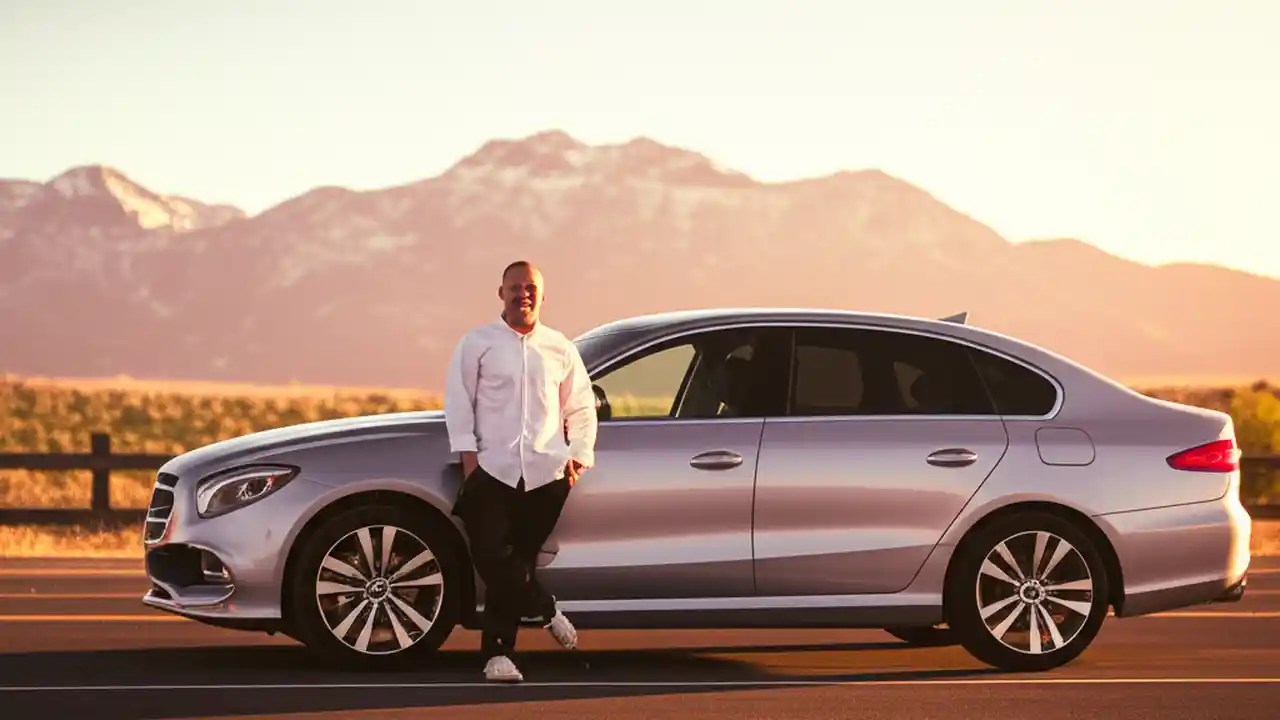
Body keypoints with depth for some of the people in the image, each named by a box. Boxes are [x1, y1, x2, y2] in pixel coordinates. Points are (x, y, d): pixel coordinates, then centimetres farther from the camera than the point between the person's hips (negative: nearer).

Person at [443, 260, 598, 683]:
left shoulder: (560, 349, 14)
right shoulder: (478, 343, 6)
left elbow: (580, 407, 17)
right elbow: (458, 401, 3)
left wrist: (579, 454, 5)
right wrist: (468, 454, -5)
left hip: (546, 473, 1)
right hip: (492, 469, -1)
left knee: (517, 562, 0)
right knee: (491, 557, -15)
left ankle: (498, 653, 4)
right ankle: (545, 610, 8)